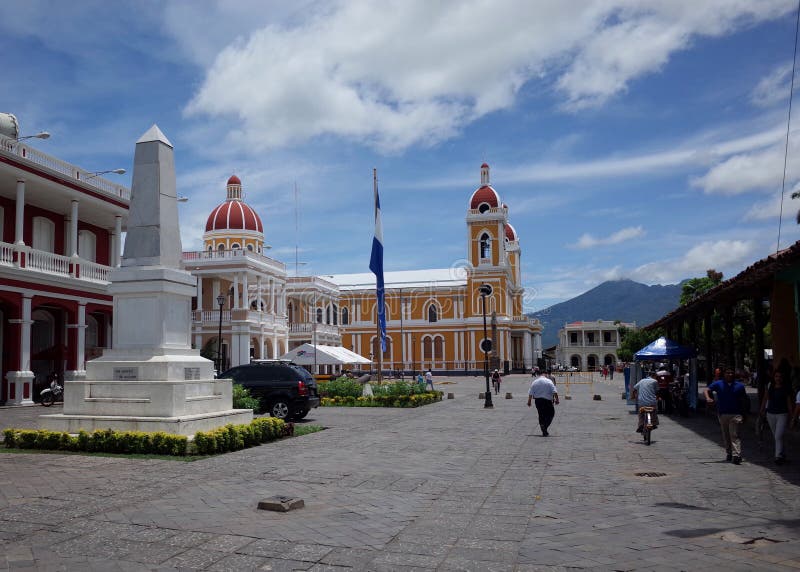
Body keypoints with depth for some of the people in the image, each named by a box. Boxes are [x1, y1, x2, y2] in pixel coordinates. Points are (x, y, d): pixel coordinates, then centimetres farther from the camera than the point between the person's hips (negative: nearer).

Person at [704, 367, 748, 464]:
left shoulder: (739, 385, 5)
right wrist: (708, 398, -26)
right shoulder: (718, 384, 3)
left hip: (735, 414, -2)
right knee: (725, 436, 11)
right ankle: (729, 454, 23)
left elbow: (744, 400, 10)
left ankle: (736, 455, -17)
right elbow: (706, 390, -4)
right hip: (722, 414, 2)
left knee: (734, 435, -11)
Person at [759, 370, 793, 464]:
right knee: (775, 436, 13)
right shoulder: (769, 386, 5)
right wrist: (762, 409, 9)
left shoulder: (786, 389, -4)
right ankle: (782, 455, 28)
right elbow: (765, 398, 12)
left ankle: (778, 457, -11)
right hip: (770, 414, 4)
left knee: (778, 436, -13)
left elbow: (789, 403, -1)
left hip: (782, 414, -4)